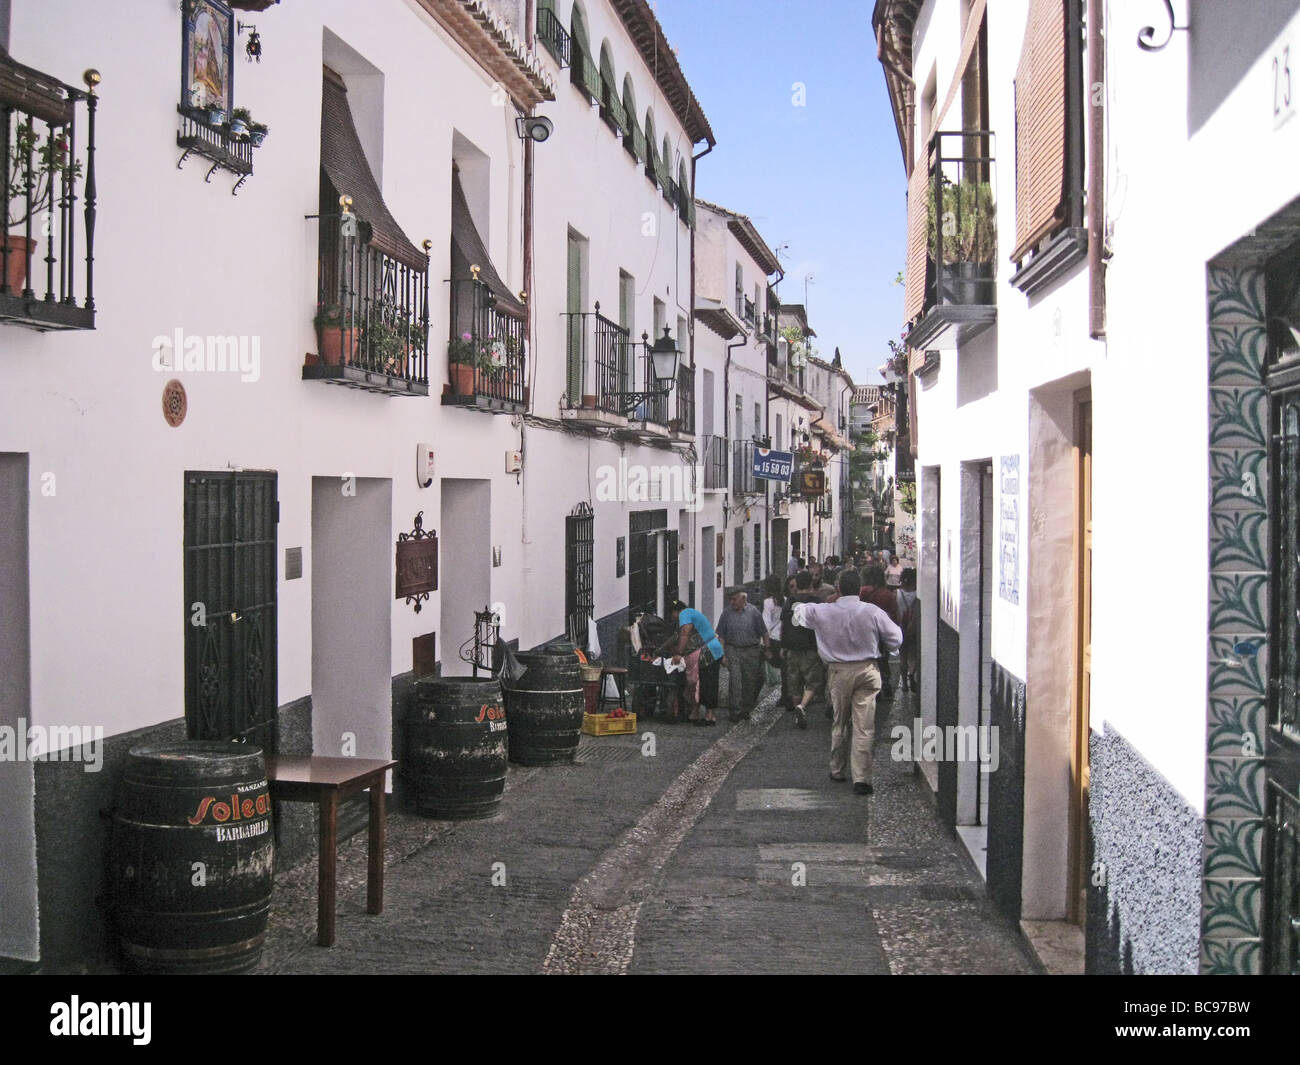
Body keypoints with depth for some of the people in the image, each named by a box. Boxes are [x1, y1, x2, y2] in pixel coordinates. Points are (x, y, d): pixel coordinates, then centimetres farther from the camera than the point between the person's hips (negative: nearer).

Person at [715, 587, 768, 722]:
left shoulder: (753, 611, -3)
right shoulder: (727, 612, 0)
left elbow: (763, 632, 3)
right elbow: (721, 635, 5)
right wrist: (722, 654, 0)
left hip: (751, 651, 0)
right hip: (733, 650, 0)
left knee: (750, 681, 6)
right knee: (735, 679, -11)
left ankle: (746, 710, 22)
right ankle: (734, 711, -8)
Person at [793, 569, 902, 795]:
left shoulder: (823, 612, -6)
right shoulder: (873, 612, -9)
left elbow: (799, 612, 13)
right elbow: (896, 639, -2)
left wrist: (797, 608, 37)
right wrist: (879, 649, 18)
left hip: (839, 672, 2)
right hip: (867, 670, -2)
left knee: (839, 723, 19)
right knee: (864, 727, -1)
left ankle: (837, 770, 31)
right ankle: (861, 779, -5)